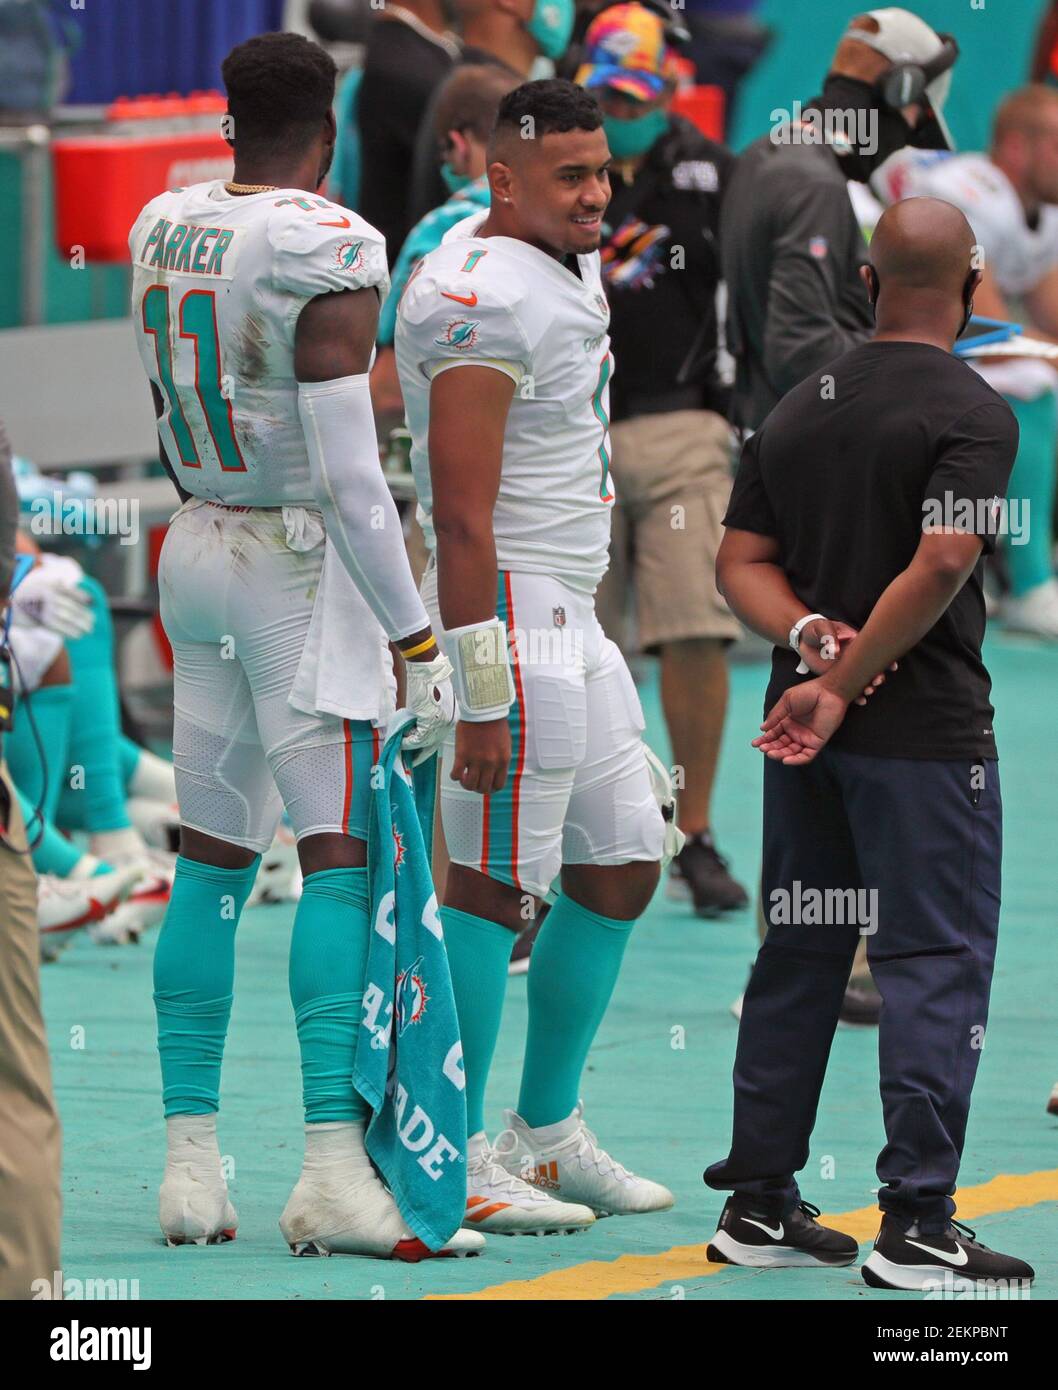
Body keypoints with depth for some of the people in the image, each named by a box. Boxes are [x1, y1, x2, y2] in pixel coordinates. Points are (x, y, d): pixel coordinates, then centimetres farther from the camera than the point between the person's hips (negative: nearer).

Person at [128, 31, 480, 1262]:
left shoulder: (163, 230, 6)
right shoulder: (330, 258, -17)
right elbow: (346, 478, -20)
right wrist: (419, 643, -14)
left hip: (199, 550, 7)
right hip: (303, 566, -7)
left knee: (211, 864, 11)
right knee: (343, 858, -8)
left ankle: (190, 1160, 11)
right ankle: (333, 1165, -17)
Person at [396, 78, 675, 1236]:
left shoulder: (568, 270, 13)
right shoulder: (488, 301, -19)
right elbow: (461, 516, -22)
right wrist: (483, 693, -24)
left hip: (570, 617, 10)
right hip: (508, 616, -10)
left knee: (621, 867, 14)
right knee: (496, 885, -5)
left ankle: (546, 1134, 23)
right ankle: (455, 1162, 2)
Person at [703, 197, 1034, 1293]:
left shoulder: (798, 409, 12)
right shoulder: (970, 413, -11)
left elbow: (741, 562, 8)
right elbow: (941, 566, -21)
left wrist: (812, 640, -6)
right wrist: (843, 684, -16)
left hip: (806, 726, 7)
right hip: (924, 734, -7)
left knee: (799, 956, 14)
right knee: (936, 962, -3)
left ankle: (759, 1202, 16)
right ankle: (916, 1223, -7)